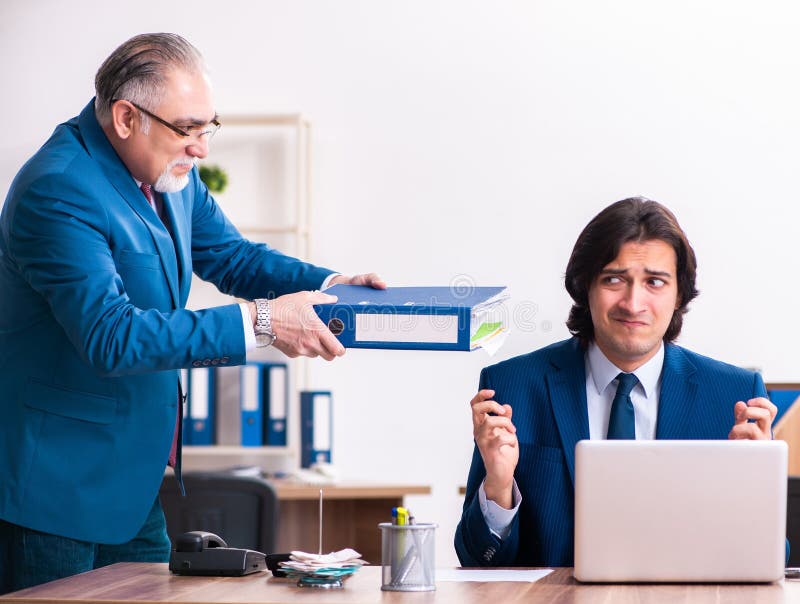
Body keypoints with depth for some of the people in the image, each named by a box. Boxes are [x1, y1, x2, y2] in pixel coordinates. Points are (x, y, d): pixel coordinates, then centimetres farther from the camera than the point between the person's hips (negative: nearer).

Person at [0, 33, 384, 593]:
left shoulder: (171, 173, 4)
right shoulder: (59, 190, -25)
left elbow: (230, 254, 16)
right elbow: (109, 335, -32)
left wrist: (329, 285, -4)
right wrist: (257, 322, -34)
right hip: (56, 482, -9)